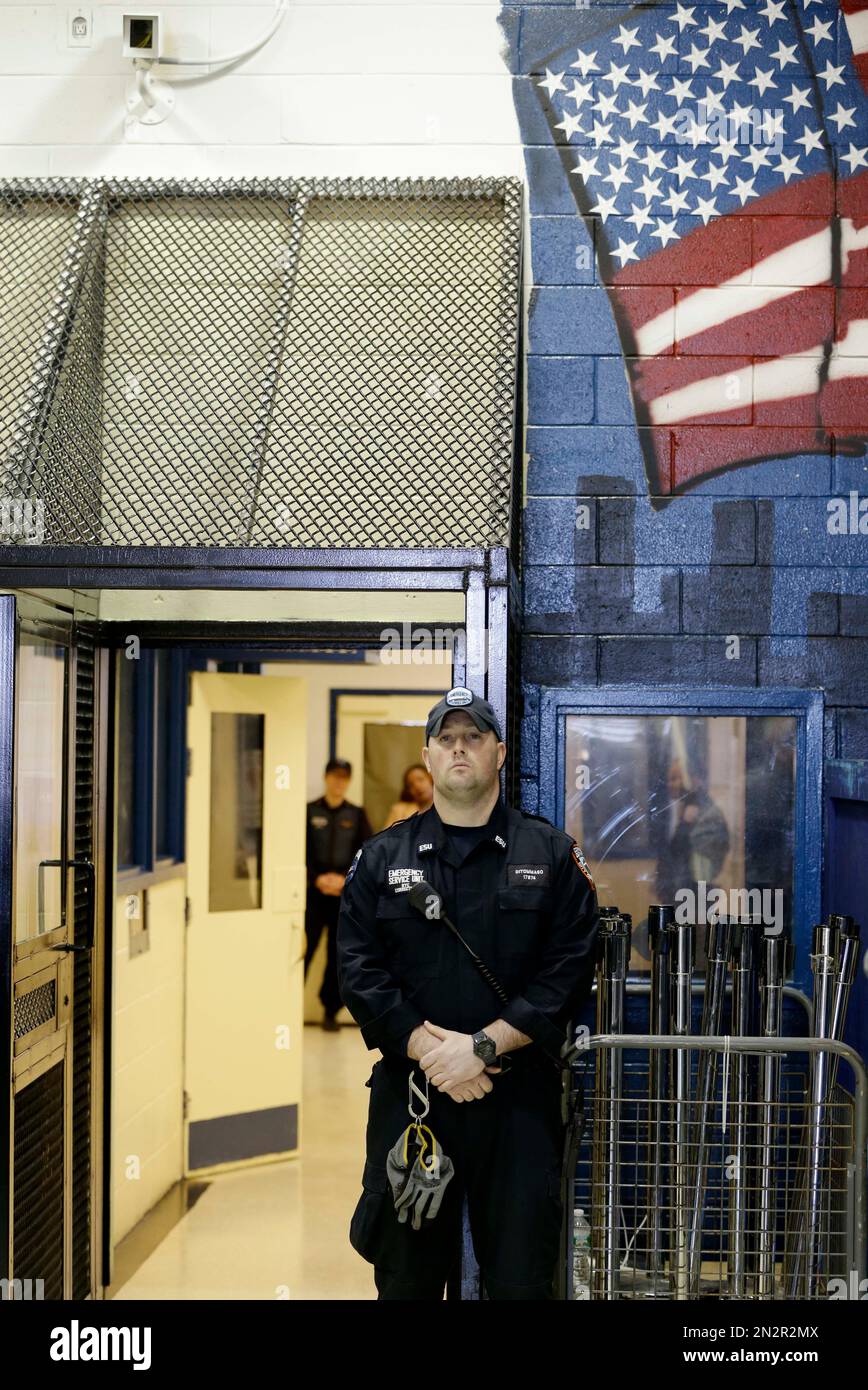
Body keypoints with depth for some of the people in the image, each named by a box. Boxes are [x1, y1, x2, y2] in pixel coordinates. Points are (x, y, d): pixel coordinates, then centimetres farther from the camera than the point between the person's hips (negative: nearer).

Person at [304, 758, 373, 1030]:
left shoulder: (357, 815, 9)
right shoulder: (309, 811, 5)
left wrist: (345, 879, -10)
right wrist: (316, 879, -13)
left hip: (347, 894, 2)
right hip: (313, 893, -2)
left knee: (339, 954, 3)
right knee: (303, 950, -8)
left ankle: (331, 1011, 13)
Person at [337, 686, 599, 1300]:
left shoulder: (551, 853, 4)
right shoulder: (382, 856, 8)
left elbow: (570, 969, -5)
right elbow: (359, 969, 0)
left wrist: (482, 1047, -14)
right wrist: (427, 1051, -13)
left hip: (519, 1097, -1)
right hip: (408, 1091, 1)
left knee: (522, 1277, 5)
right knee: (406, 1275, 11)